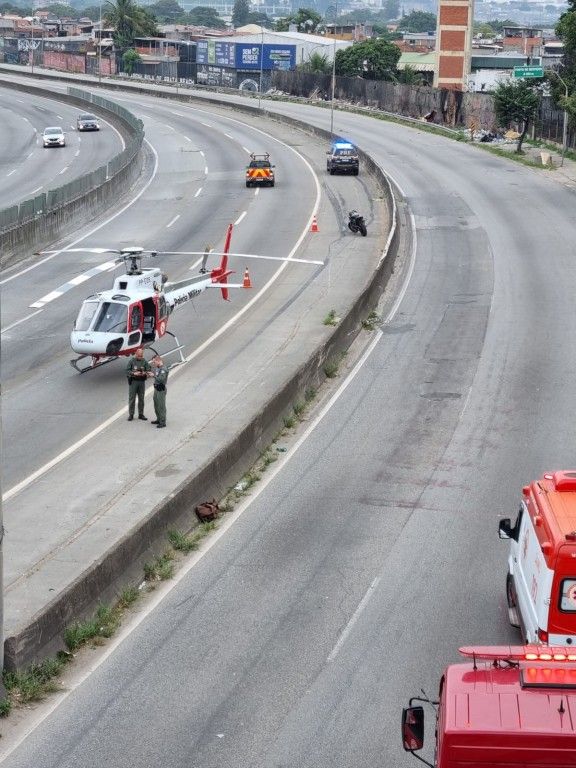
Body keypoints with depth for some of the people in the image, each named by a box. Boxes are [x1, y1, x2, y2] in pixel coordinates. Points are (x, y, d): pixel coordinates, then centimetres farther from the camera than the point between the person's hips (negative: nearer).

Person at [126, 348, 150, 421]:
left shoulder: (145, 361, 4)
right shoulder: (131, 361, -3)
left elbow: (148, 370, 2)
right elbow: (127, 371, -6)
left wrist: (145, 373, -19)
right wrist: (134, 373, -22)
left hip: (142, 381, 2)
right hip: (133, 381, -2)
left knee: (141, 399, 9)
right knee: (132, 398, 0)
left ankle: (141, 414, 18)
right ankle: (131, 414, 7)